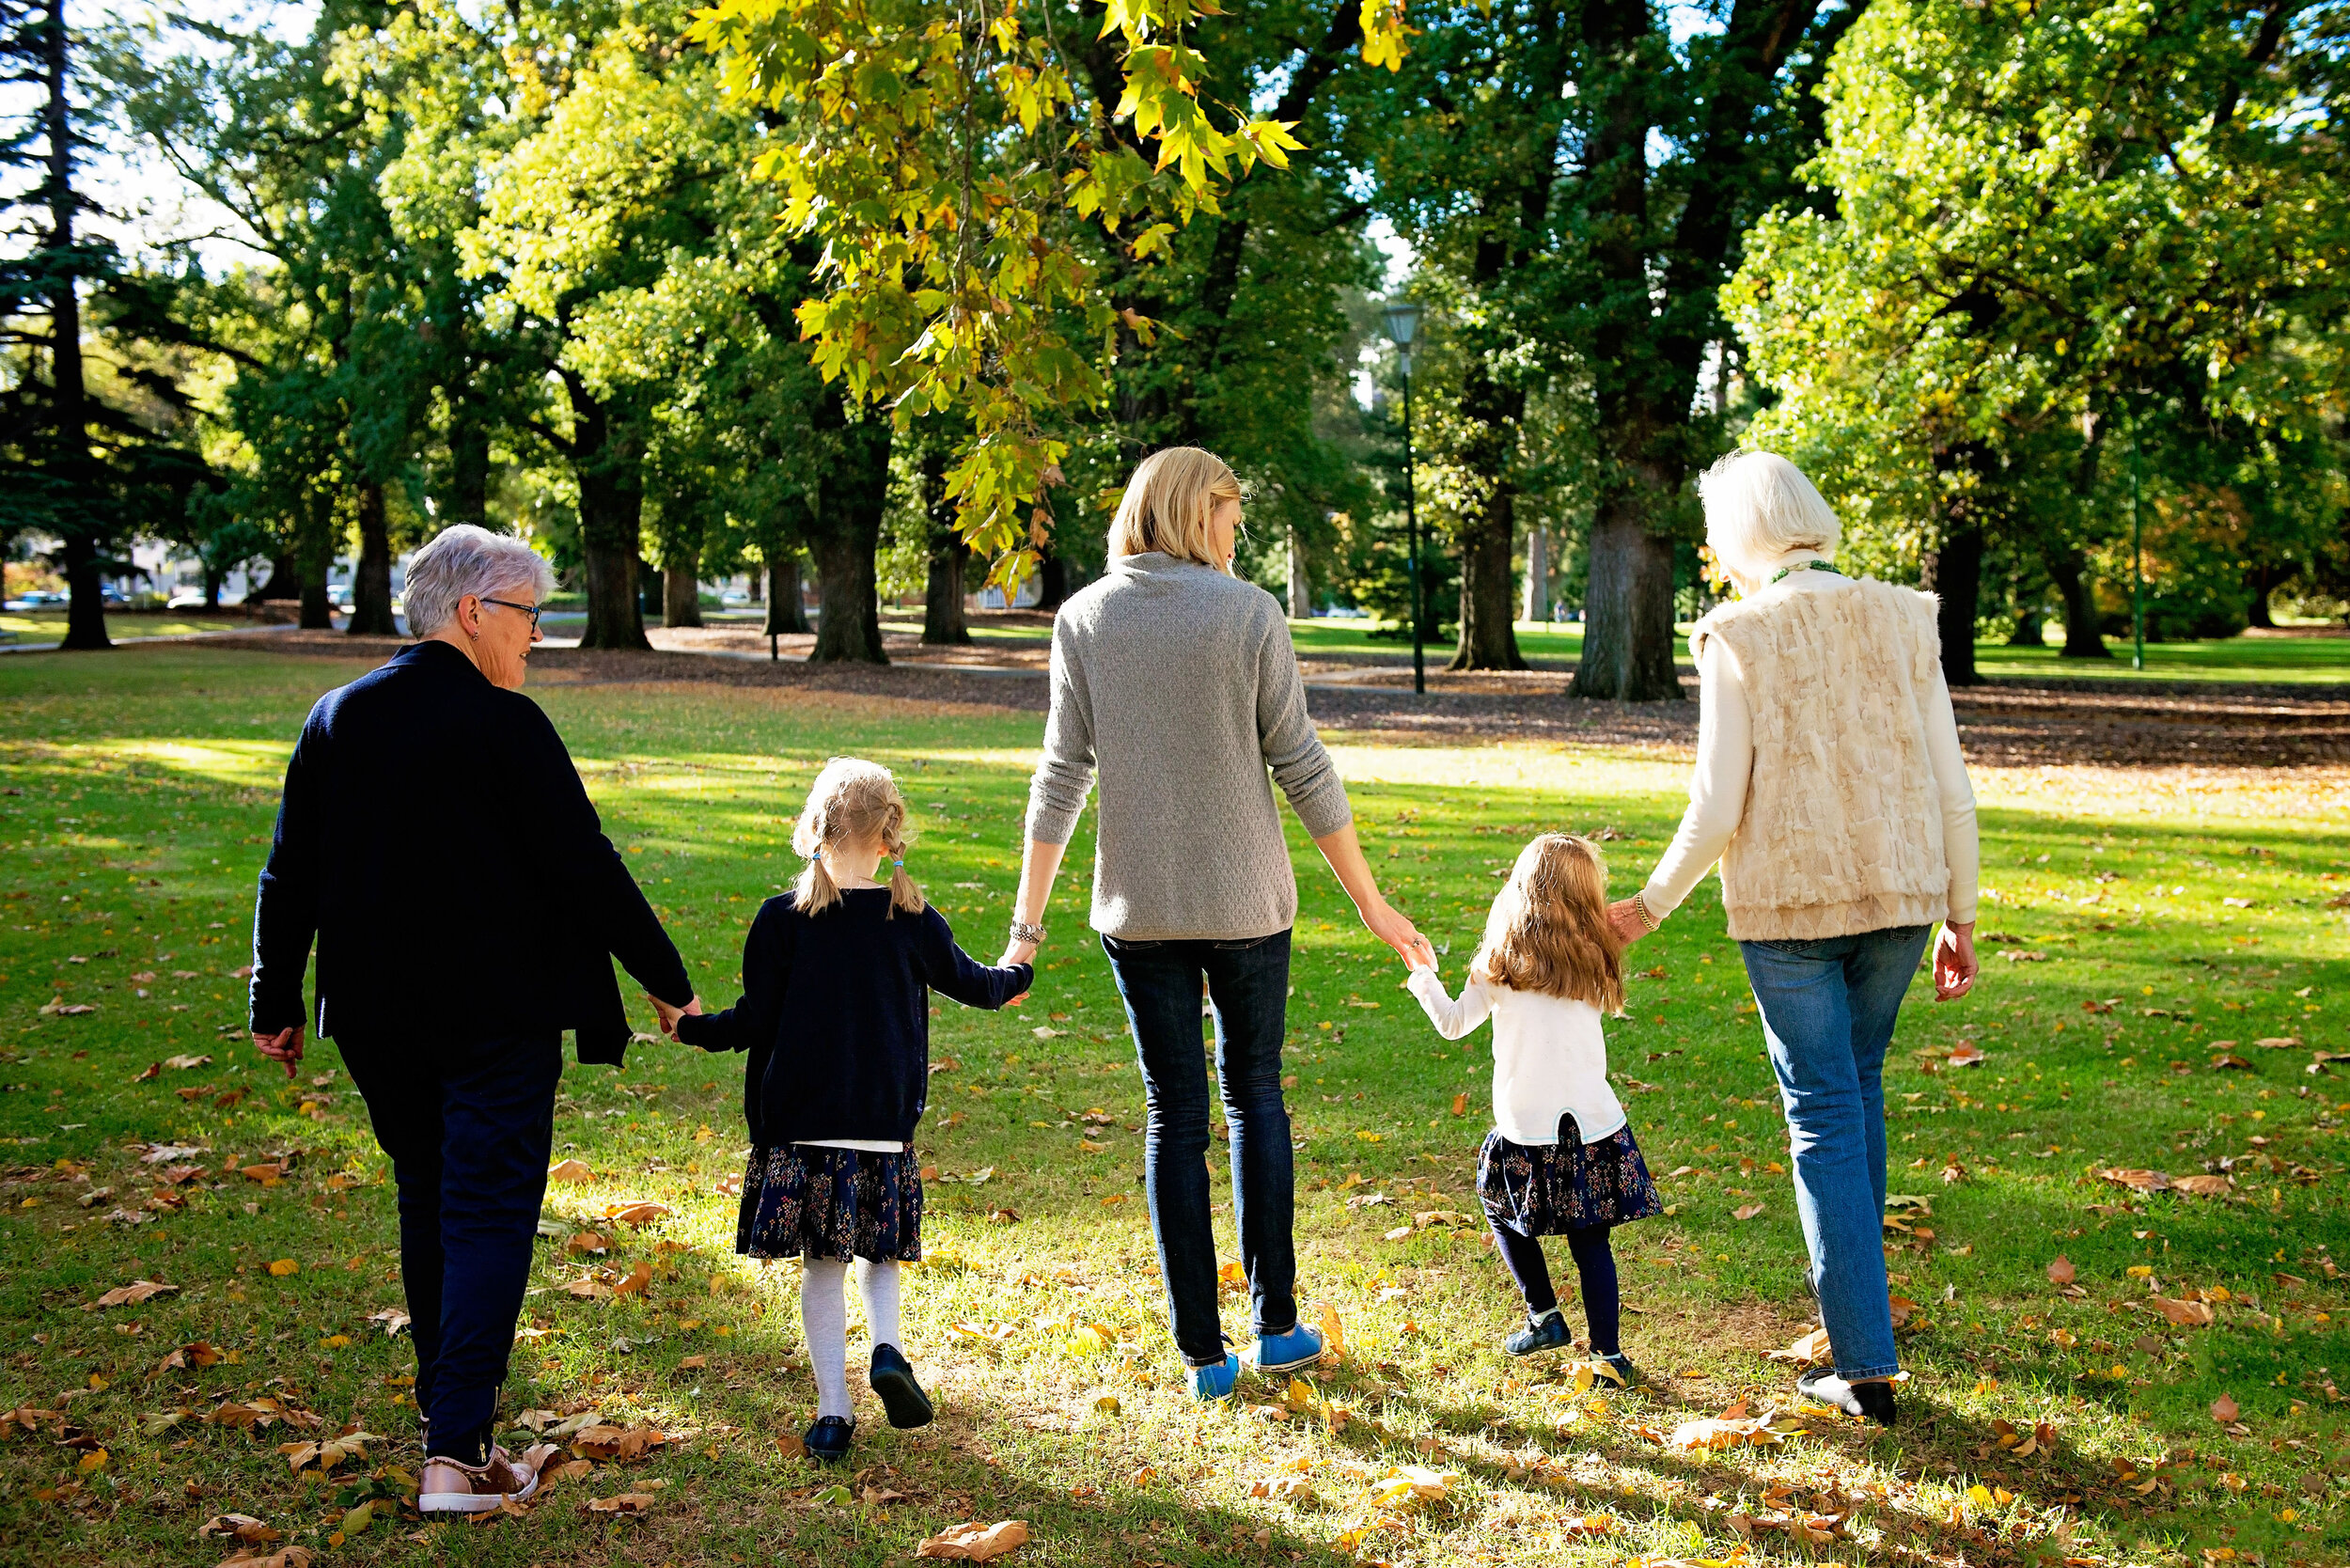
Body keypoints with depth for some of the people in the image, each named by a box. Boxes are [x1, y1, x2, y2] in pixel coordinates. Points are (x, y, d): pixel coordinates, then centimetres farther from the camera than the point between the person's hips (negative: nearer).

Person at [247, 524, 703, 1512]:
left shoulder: (334, 719, 5)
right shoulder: (504, 724, -14)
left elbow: (289, 876, 9)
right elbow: (583, 866, -14)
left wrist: (276, 1003, 19)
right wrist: (665, 977, -5)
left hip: (377, 1021, 6)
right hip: (496, 1019, -6)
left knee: (427, 1203, 20)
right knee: (489, 1215, -1)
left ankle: (447, 1398, 32)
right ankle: (458, 1454, -4)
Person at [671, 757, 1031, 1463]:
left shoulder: (781, 919, -5)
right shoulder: (913, 921, 1)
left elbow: (755, 1020, -4)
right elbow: (971, 983, 17)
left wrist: (693, 1028, 15)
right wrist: (1016, 976, 39)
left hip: (799, 1124, -1)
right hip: (885, 1124, 1)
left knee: (822, 1265, 8)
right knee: (879, 1251, 19)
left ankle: (833, 1410, 6)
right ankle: (887, 1348, -6)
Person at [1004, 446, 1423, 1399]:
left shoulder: (1084, 618, -1)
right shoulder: (1248, 613, -7)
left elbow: (1061, 775, -5)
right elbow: (1302, 769, -7)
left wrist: (1027, 926, -2)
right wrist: (1371, 901, 1)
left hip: (1139, 908, 1)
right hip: (1246, 900, -1)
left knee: (1175, 1119, 9)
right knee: (1256, 1096, 18)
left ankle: (1204, 1355, 12)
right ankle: (1276, 1325, 20)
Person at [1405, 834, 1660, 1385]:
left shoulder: (1501, 963, -4)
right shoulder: (1593, 960, 0)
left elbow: (1453, 1023, 4)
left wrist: (1425, 976, 20)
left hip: (1525, 1128, -2)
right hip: (1593, 1123, 2)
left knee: (1503, 1212, 23)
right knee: (1591, 1241, 9)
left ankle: (1545, 1317, 21)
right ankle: (1608, 1355, 5)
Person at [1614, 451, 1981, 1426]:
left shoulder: (1738, 638, -9)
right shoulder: (1903, 621, 2)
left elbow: (1717, 809, -11)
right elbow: (1950, 788, 2)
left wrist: (1653, 904, 4)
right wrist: (1960, 917, 11)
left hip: (1787, 905, -4)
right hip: (1898, 894, 4)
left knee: (1825, 1117, 2)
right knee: (1858, 1083, 24)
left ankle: (1866, 1365, 1)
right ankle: (1849, 1281, 41)